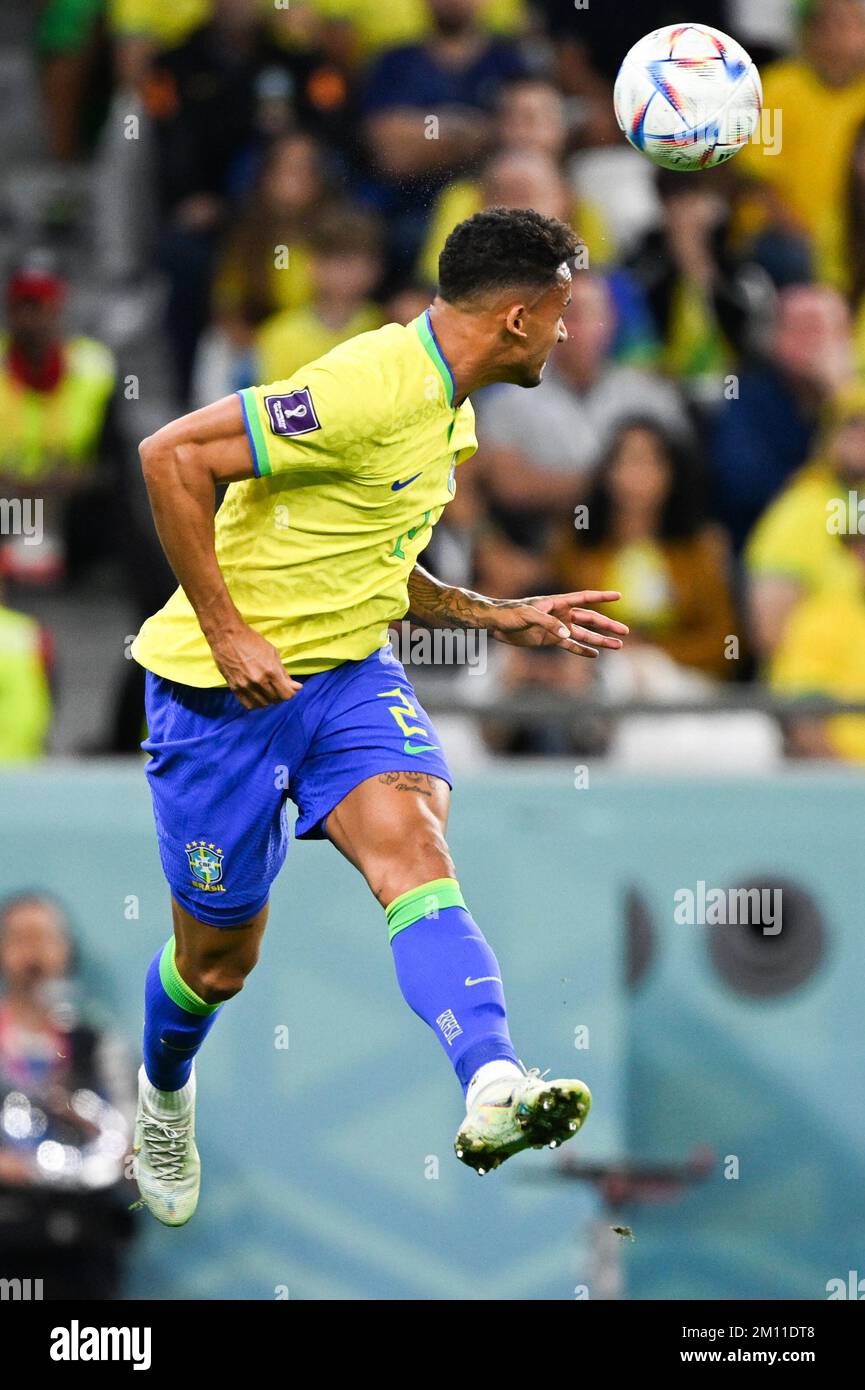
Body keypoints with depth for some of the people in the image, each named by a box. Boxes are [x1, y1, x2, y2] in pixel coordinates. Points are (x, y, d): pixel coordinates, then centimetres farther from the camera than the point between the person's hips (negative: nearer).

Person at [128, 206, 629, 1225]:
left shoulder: (446, 413, 10)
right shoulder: (374, 387, -22)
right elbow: (172, 455, -25)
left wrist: (504, 618, 15)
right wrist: (225, 631, -24)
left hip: (347, 675, 7)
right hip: (227, 689, -7)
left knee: (412, 841, -24)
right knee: (220, 958, 7)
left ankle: (493, 1089, -45)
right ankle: (164, 1093, 41)